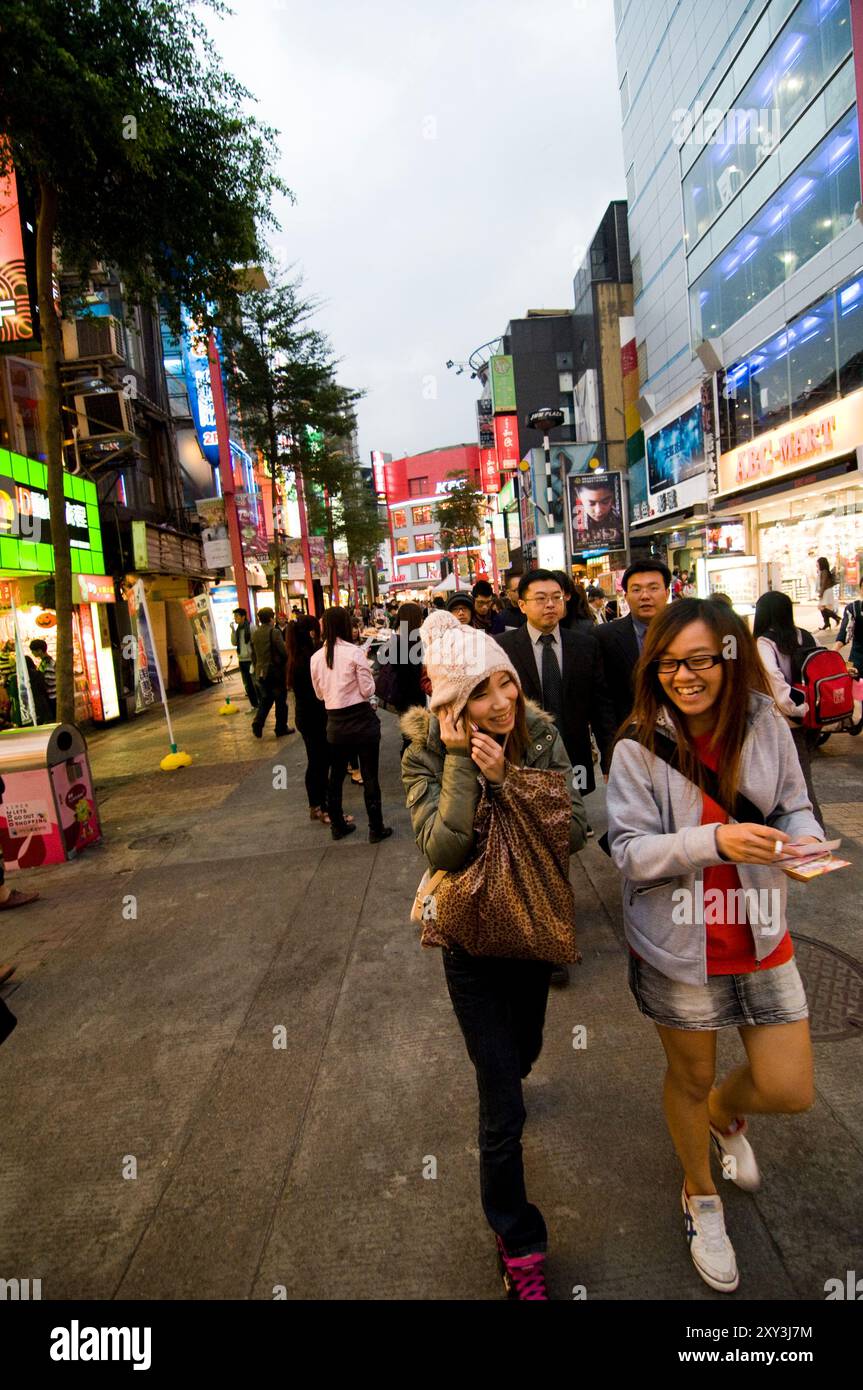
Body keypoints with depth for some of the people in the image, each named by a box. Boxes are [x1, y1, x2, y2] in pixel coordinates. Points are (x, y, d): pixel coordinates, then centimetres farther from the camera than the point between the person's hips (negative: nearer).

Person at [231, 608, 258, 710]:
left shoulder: (251, 627, -11)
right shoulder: (238, 629, 10)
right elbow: (234, 643, 6)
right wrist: (233, 630, -5)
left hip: (250, 659, -7)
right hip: (241, 660, 7)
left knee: (255, 683, -2)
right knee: (247, 685, 13)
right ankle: (254, 705, 23)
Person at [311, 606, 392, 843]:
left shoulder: (316, 658, 0)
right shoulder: (355, 652, -14)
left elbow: (319, 693, 10)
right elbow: (368, 690, -10)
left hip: (335, 722, 4)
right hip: (361, 720, -4)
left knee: (336, 774, 19)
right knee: (369, 776, 6)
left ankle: (338, 825, 31)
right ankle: (376, 828, 15)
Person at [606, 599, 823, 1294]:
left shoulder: (767, 726, -8)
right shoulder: (638, 749, -16)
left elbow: (794, 806, 5)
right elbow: (631, 851, -17)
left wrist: (805, 839, -18)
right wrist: (715, 841, -32)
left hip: (762, 939, 3)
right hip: (681, 947, -2)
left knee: (790, 1092, 9)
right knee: (690, 1079, 18)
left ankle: (725, 1113, 47)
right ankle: (701, 1198, 49)